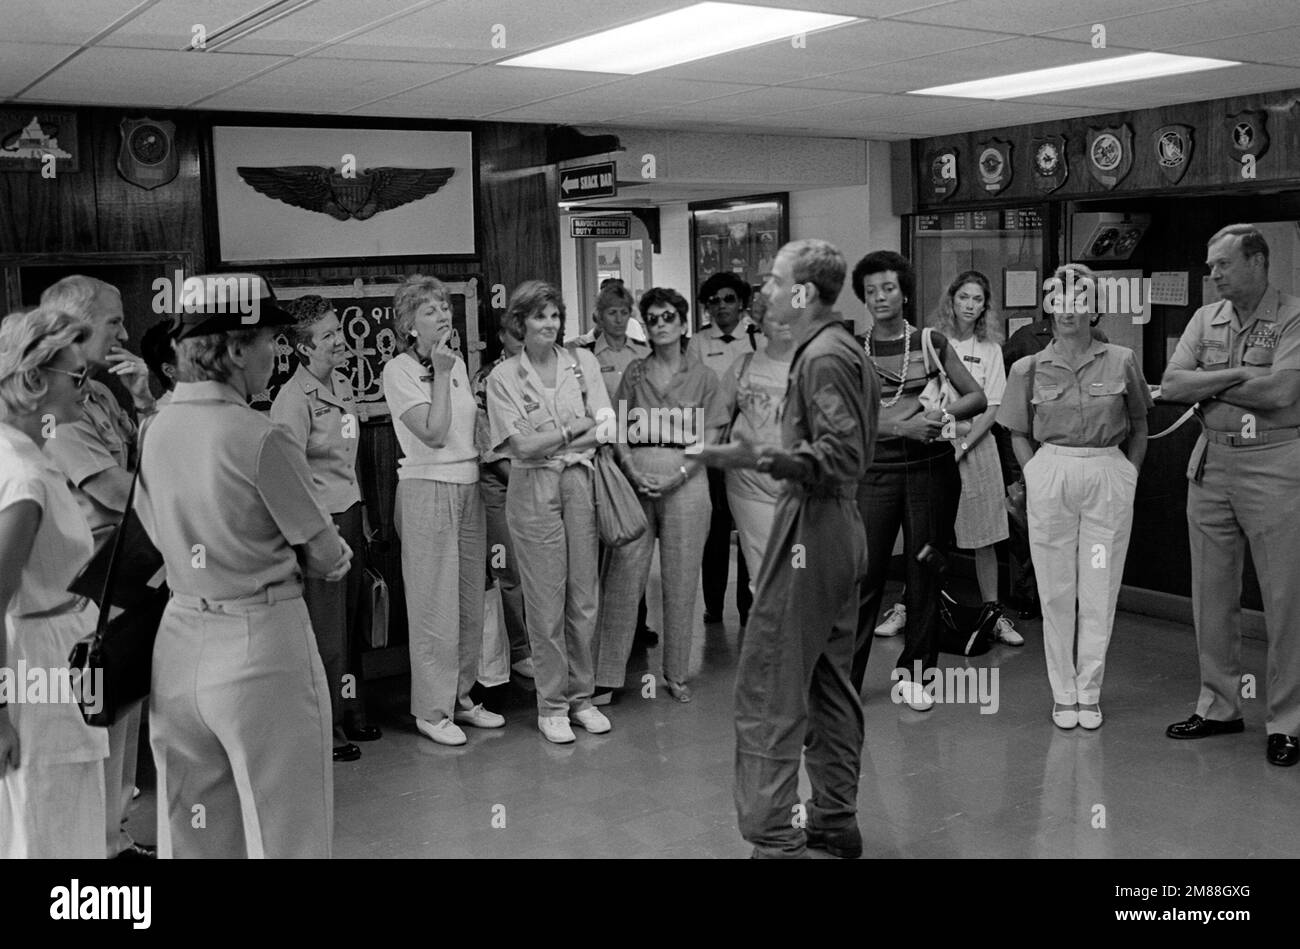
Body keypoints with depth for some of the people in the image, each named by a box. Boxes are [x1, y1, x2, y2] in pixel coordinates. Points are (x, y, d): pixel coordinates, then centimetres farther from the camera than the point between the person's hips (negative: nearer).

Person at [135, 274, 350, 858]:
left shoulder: (156, 430, 2)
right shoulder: (260, 438, -18)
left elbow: (159, 532, 12)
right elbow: (324, 555, -9)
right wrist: (335, 560, 12)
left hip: (179, 641, 7)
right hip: (261, 641, -6)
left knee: (193, 835, 19)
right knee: (285, 831, 8)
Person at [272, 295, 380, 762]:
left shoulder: (342, 383, 11)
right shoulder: (294, 398, -16)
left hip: (349, 513, 8)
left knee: (350, 619, 16)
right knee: (325, 629, 0)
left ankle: (351, 713, 30)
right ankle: (326, 730, 12)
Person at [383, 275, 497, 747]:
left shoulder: (457, 363, 12)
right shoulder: (398, 370, -8)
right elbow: (433, 433, -18)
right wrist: (441, 374, -14)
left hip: (469, 486, 7)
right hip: (427, 490, -7)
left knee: (470, 600, 10)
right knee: (434, 605, -2)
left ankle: (460, 696, 23)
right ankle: (432, 711, 9)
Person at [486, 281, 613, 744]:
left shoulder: (582, 361, 7)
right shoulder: (503, 376, 0)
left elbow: (604, 429, 0)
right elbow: (521, 445, -8)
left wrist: (546, 442, -10)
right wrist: (576, 427, -6)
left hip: (581, 483, 3)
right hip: (533, 489, -2)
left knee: (584, 596, 6)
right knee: (546, 600, 1)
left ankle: (582, 696, 20)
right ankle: (551, 705, 13)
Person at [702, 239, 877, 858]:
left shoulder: (824, 356, -15)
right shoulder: (841, 348, 17)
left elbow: (840, 456, -24)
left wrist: (763, 459, -34)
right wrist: (769, 456, 24)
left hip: (811, 532, -11)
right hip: (838, 530, 11)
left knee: (768, 690, -7)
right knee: (830, 685, 16)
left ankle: (774, 837, -3)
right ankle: (835, 821, 26)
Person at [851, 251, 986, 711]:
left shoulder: (931, 342, 7)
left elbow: (977, 397, 8)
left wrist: (945, 413, -12)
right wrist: (904, 426, -17)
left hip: (931, 465, 1)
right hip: (877, 468, -1)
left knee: (924, 571, 5)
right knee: (863, 573, -3)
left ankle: (912, 672, 19)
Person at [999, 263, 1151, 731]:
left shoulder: (1121, 361, 4)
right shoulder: (1029, 368, 4)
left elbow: (1139, 426, 13)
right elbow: (1019, 434, 11)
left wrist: (1129, 476, 4)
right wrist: (1038, 478, 0)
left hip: (1109, 476, 0)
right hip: (1051, 474, 0)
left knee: (1100, 590, 4)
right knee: (1056, 590, 4)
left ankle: (1089, 692, 16)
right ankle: (1063, 692, 16)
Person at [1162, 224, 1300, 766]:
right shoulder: (1206, 319, 9)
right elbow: (1172, 386, -1)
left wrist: (1209, 386, -10)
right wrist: (1238, 375, -13)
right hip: (1211, 464, 6)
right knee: (1211, 594, 11)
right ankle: (1219, 706, 24)